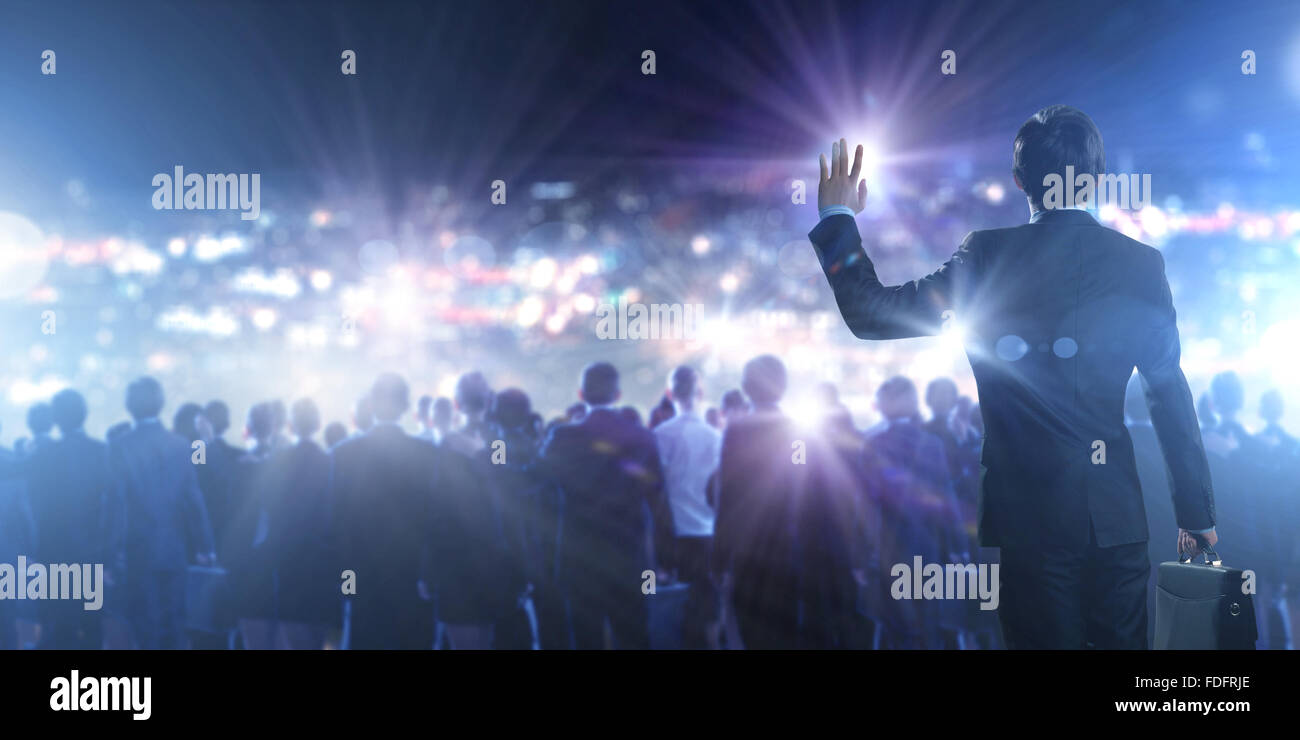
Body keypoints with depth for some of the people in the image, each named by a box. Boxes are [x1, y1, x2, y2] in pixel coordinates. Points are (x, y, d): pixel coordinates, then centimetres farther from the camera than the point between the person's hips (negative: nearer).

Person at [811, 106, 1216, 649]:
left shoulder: (989, 256, -8)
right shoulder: (1141, 263, -3)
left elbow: (875, 313, -8)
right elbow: (1172, 394, -1)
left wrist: (836, 218, 4)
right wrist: (1197, 511, 6)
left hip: (1030, 511, -1)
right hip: (1117, 511, 2)